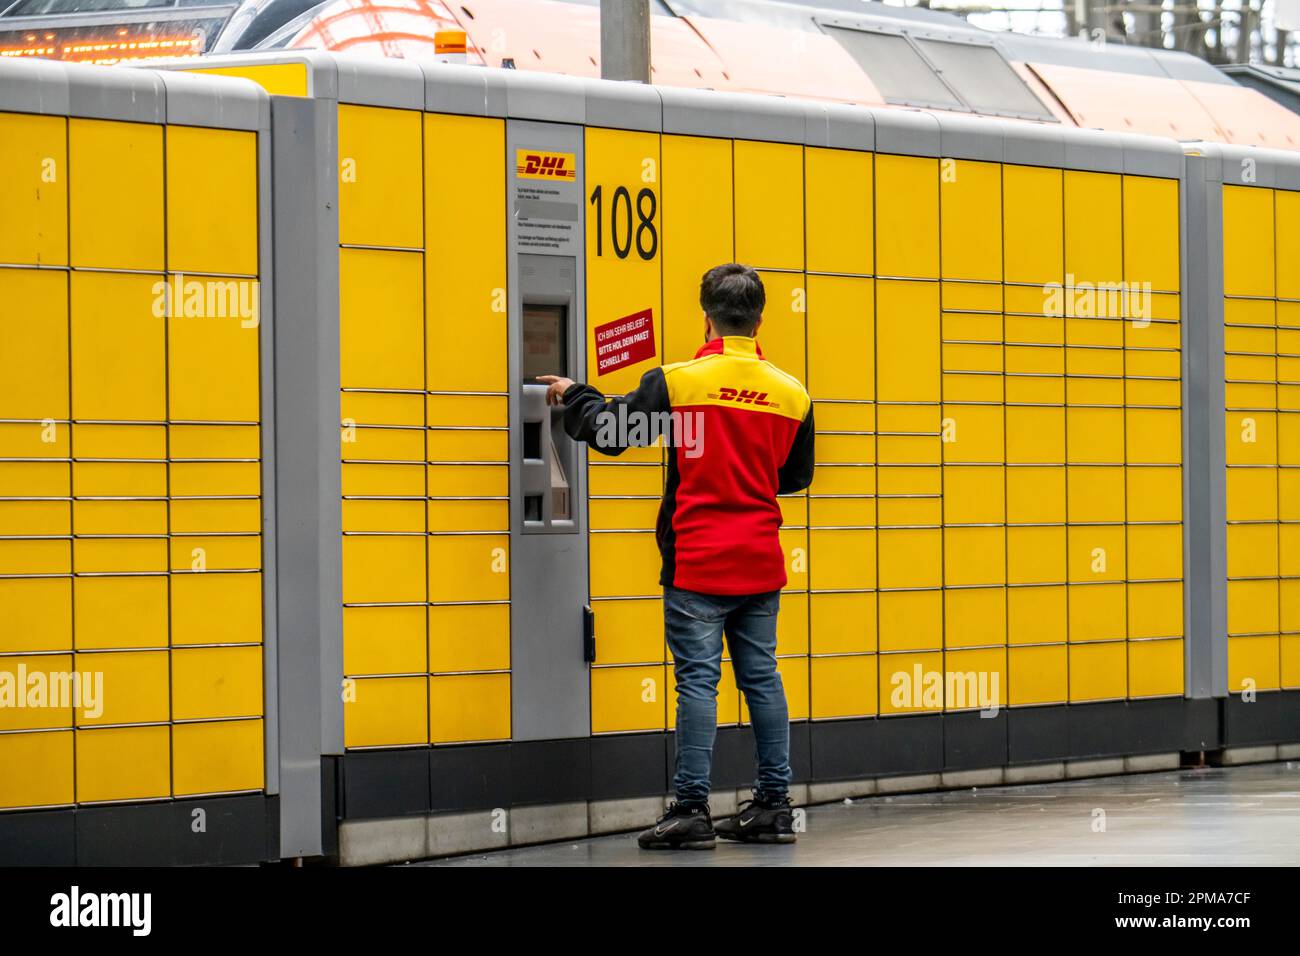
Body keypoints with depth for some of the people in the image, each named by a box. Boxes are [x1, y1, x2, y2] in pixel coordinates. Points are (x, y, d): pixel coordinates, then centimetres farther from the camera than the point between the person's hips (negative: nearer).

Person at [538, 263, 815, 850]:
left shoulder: (678, 382, -9)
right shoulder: (791, 394, 3)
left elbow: (610, 430, 0)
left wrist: (572, 396, 19)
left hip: (697, 563, -4)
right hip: (761, 562, 4)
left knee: (697, 680, -4)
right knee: (761, 677, 10)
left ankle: (691, 810, -6)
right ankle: (773, 807, 13)